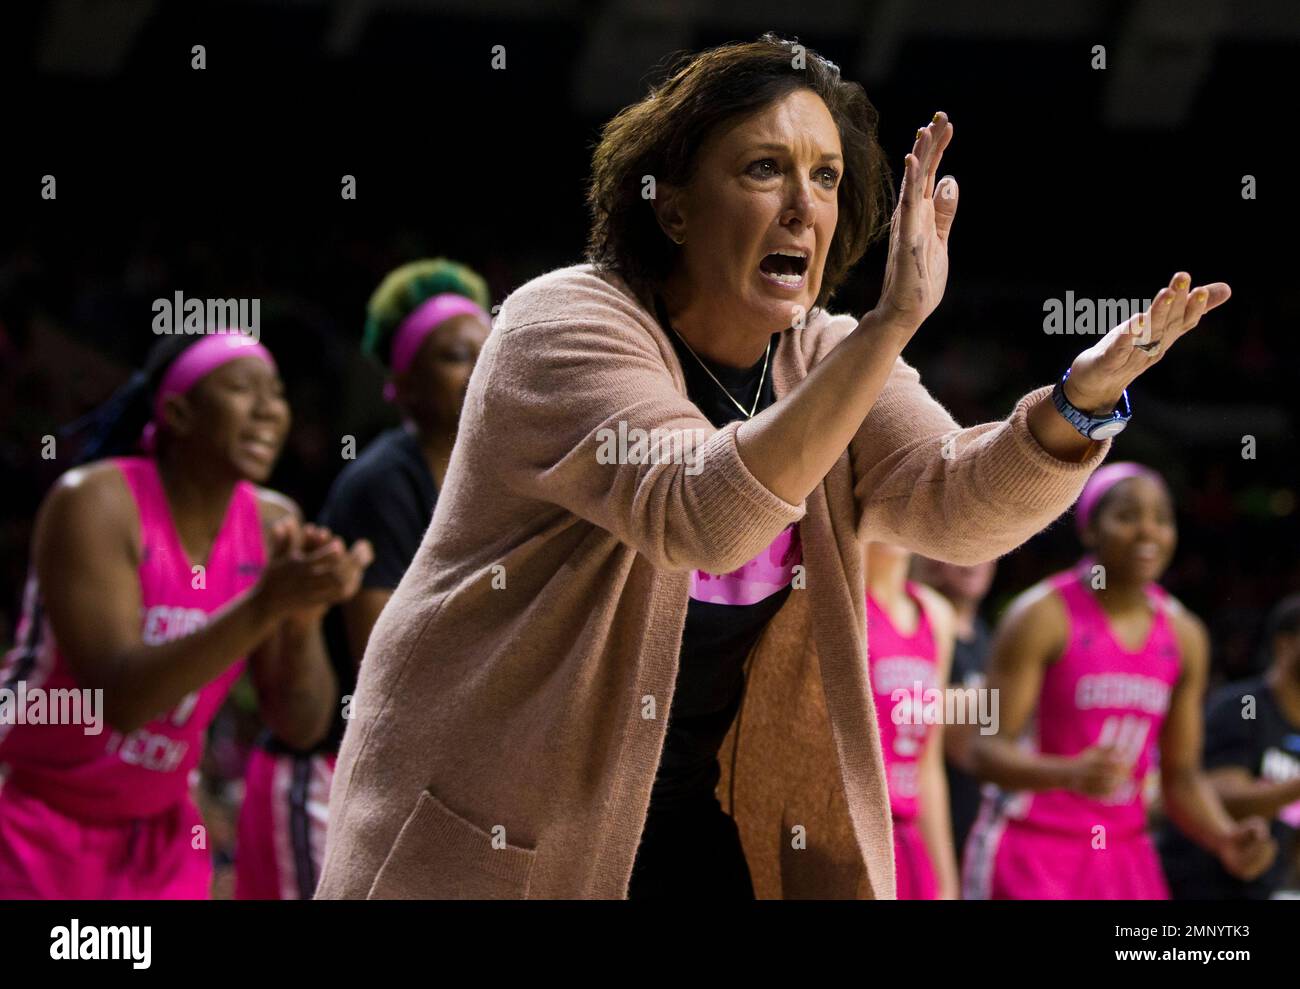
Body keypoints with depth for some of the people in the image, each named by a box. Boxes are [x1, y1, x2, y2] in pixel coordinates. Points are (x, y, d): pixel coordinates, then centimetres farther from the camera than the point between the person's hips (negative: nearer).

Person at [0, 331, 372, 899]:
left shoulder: (273, 525, -3)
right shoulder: (93, 502, -20)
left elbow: (303, 724, -5)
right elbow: (119, 696, -30)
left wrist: (304, 621, -26)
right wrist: (267, 602, -38)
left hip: (155, 832, 6)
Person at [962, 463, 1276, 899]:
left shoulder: (1185, 635, 9)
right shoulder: (1041, 617, -8)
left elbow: (1182, 776, 13)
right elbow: (988, 751, -14)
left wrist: (1225, 838, -7)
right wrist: (1072, 773, -33)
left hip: (1124, 857, 6)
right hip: (1031, 851, -6)